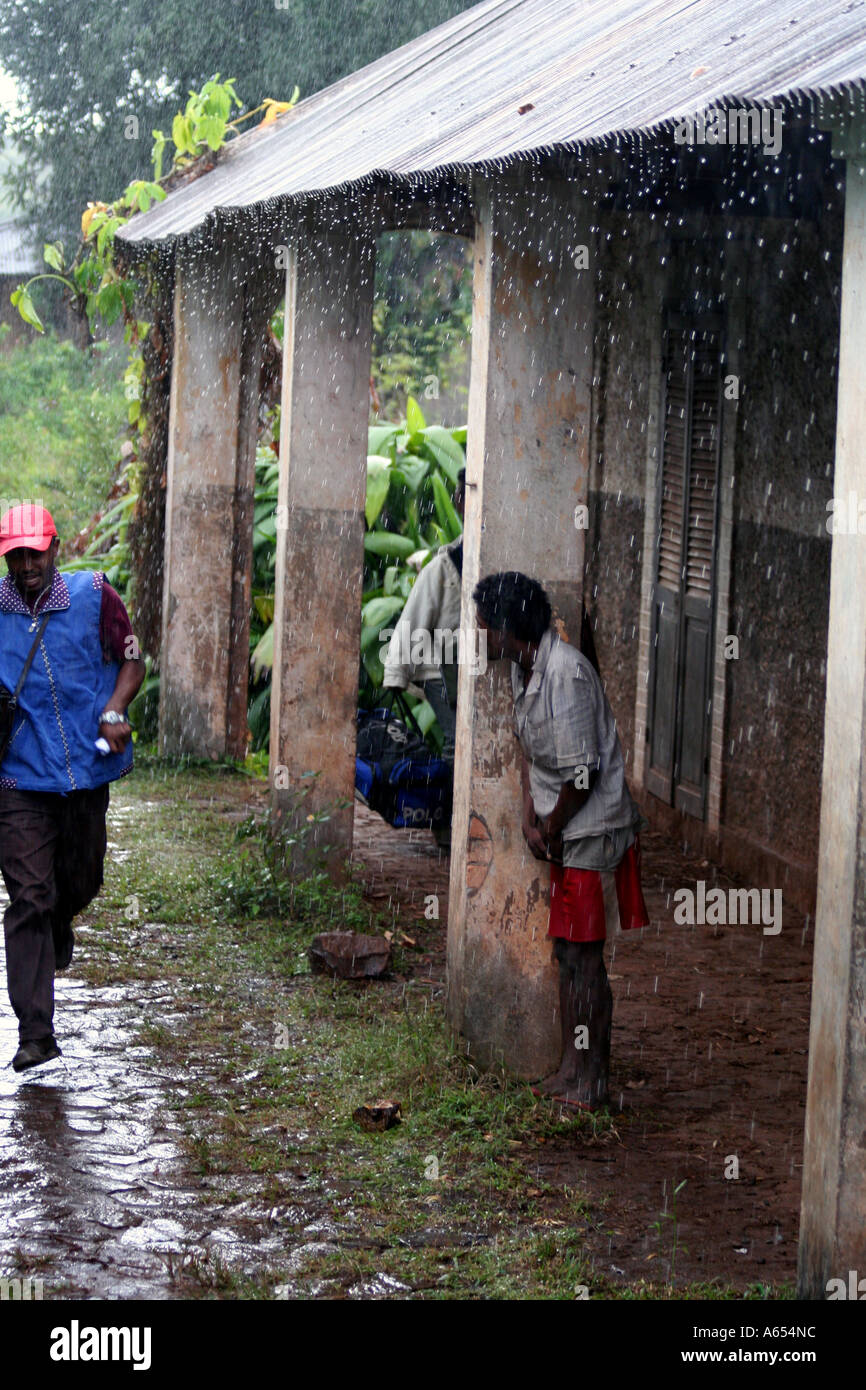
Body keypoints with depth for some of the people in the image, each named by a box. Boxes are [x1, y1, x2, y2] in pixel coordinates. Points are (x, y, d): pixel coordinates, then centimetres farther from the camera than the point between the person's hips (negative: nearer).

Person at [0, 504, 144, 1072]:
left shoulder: (95, 595, 0)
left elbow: (131, 661, 7)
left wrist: (114, 712, -10)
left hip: (86, 766, 2)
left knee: (81, 884, 16)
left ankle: (59, 926, 55)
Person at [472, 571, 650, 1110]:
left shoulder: (566, 672, -24)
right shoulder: (523, 670, 7)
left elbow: (582, 774, -23)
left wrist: (552, 827, -10)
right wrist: (530, 819, 3)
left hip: (595, 831, -9)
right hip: (563, 832, 9)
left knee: (585, 957, -4)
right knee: (567, 953, 14)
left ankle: (594, 1082, 3)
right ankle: (573, 1068, 23)